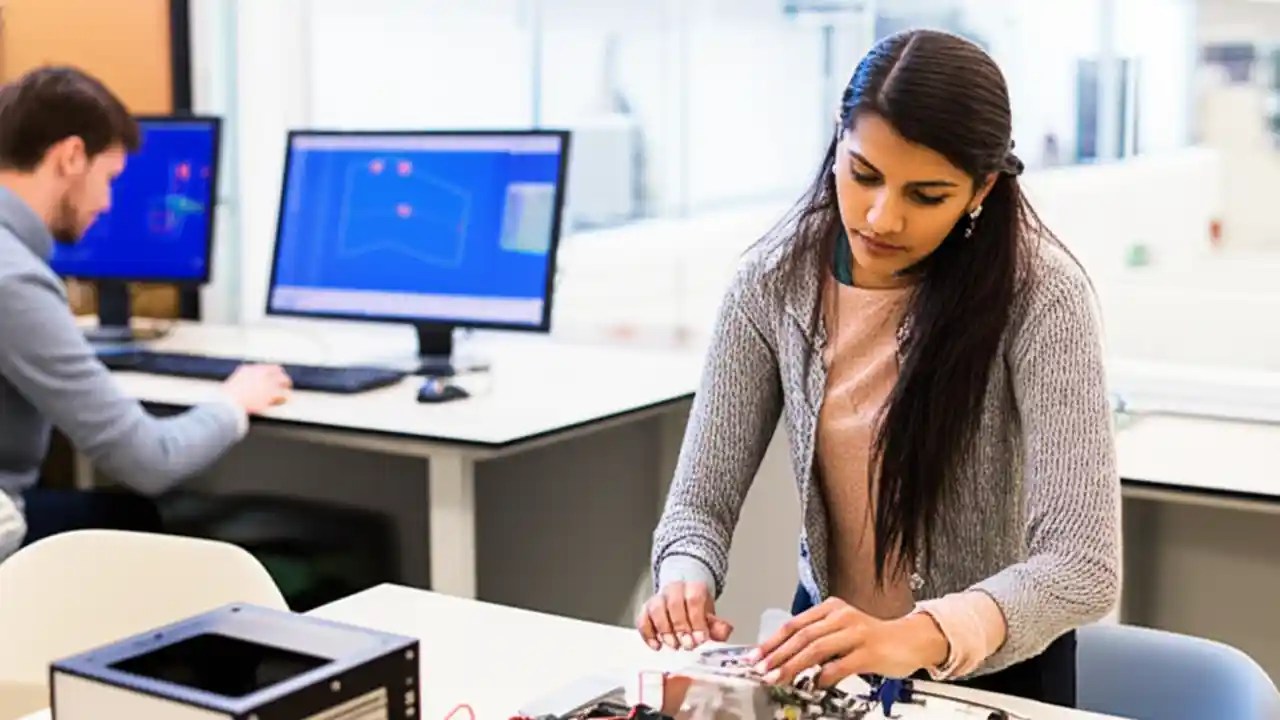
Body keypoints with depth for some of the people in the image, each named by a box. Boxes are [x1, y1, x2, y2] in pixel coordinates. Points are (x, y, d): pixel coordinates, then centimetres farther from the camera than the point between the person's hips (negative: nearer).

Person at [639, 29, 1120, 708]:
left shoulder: (1037, 293, -19)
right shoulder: (774, 280, -8)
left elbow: (1085, 564, -25)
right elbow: (701, 499, -5)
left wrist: (917, 636, -40)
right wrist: (685, 583, -26)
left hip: (991, 666, -2)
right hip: (825, 653, 2)